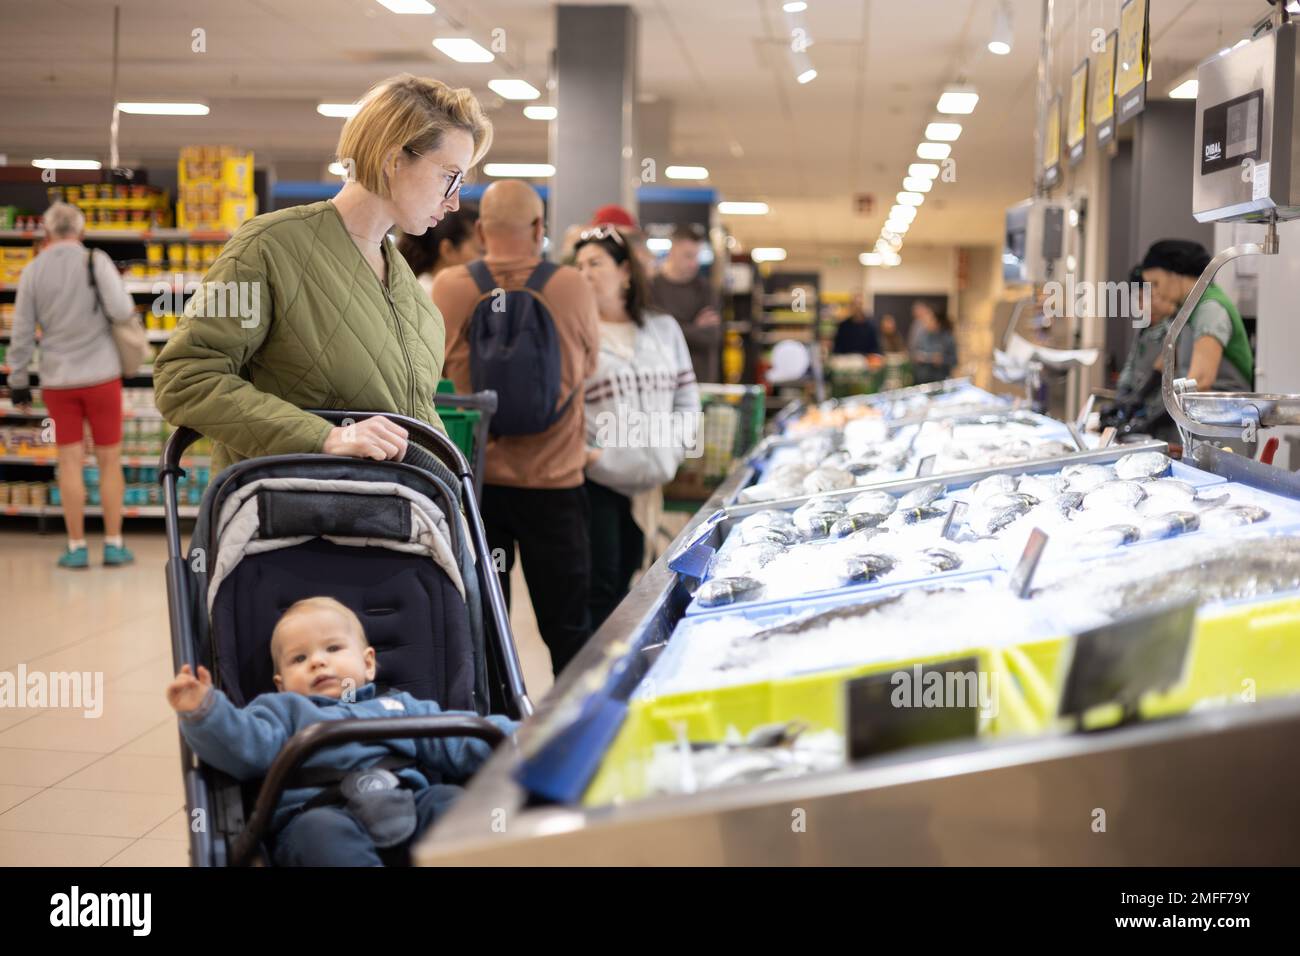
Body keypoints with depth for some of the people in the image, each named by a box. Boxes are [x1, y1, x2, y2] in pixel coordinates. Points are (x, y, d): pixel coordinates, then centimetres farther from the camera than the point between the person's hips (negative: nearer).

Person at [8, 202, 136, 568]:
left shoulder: (32, 271, 1)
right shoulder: (96, 262, -5)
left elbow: (22, 333, 1)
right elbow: (121, 312, -15)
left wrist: (18, 382, 9)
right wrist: (118, 287, 7)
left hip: (58, 380, 1)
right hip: (101, 375, -1)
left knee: (70, 462, 5)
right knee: (110, 460, 6)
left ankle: (77, 548, 6)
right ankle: (114, 545, 6)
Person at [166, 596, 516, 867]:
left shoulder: (398, 707, 33)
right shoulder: (284, 711, 28)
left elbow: (458, 741, 22)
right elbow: (245, 746, 7)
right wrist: (203, 713, -12)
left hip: (410, 803, 3)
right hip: (319, 810, -2)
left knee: (451, 800, -24)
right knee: (320, 831, -35)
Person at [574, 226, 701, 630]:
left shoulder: (664, 329, 11)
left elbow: (687, 400, 14)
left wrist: (671, 446, 0)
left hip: (644, 482, 4)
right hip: (594, 480, -4)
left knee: (623, 584, 13)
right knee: (599, 589, -5)